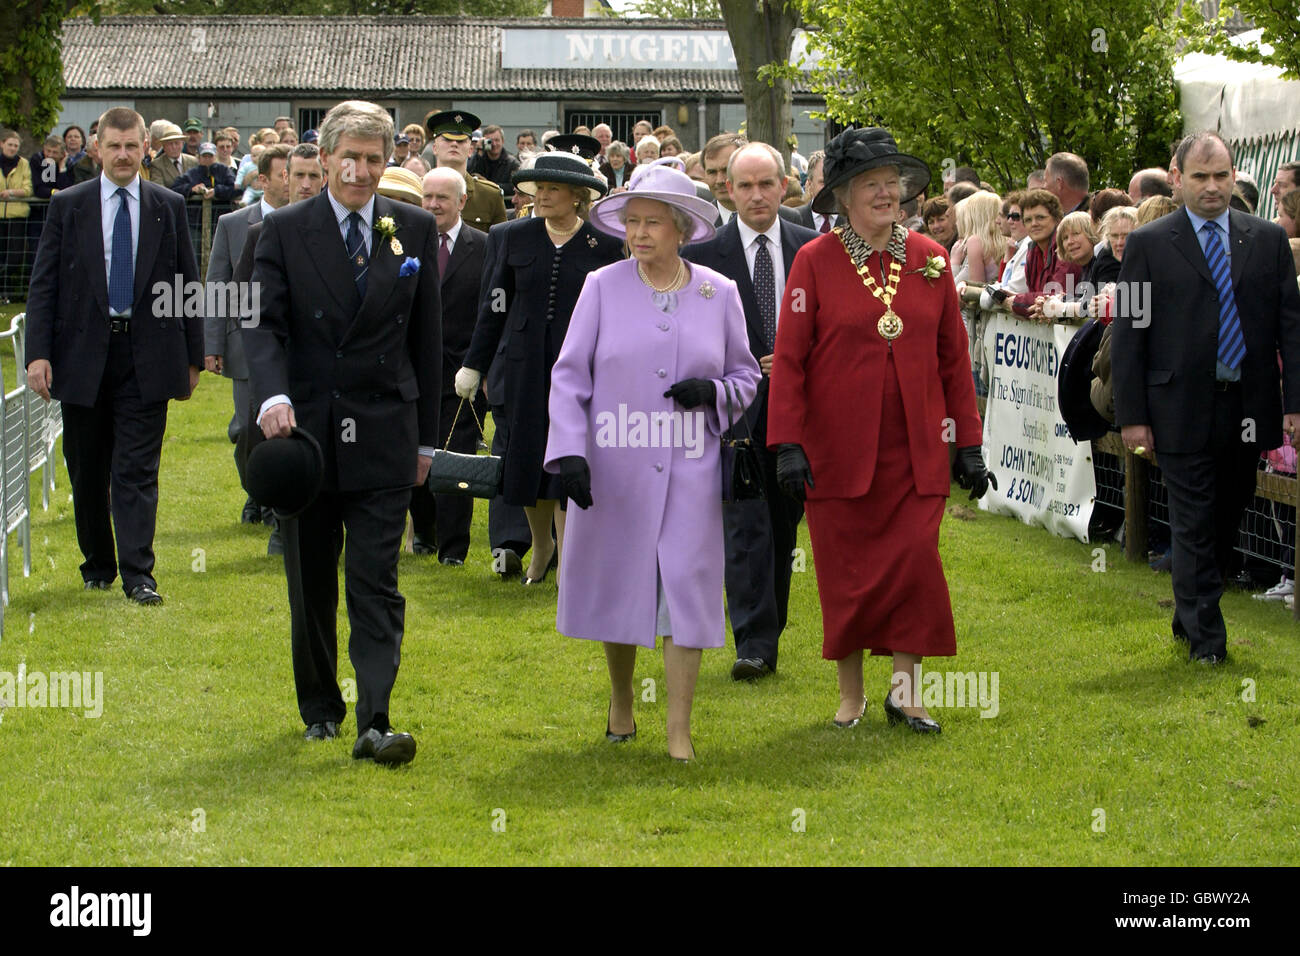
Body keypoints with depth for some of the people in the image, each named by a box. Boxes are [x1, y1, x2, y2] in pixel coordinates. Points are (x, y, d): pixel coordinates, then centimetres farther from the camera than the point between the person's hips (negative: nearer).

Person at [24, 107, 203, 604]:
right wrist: (38, 353, -8)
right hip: (83, 355, 1)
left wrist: (193, 356, 7)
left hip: (147, 357, -1)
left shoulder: (169, 207, 6)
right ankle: (98, 566, 24)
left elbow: (187, 284, 10)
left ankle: (138, 575, -9)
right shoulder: (68, 206, 4)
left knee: (137, 470, -7)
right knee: (87, 471, 9)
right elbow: (43, 284, 2)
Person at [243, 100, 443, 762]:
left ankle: (373, 723, -13)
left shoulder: (415, 229, 6)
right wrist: (272, 396, -26)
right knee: (310, 583, 11)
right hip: (304, 431, 0)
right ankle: (319, 707, 27)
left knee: (376, 582, -8)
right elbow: (263, 324, -7)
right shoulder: (285, 231, 1)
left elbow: (426, 336, 10)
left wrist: (425, 435, 9)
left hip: (384, 434, 0)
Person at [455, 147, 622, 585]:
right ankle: (541, 545, 30)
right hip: (527, 365, 3)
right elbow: (494, 306, 9)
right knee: (529, 459, 7)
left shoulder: (606, 245, -2)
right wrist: (474, 364, 8)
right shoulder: (514, 237, 6)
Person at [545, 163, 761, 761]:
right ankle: (620, 700, 31)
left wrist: (713, 391, -11)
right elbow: (570, 375, 0)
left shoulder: (719, 293, 4)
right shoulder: (603, 287, 0)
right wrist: (569, 452, -11)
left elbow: (747, 377, 12)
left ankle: (679, 729, 0)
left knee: (687, 584, -5)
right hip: (614, 467, 0)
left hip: (690, 470, 0)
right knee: (616, 583, 8)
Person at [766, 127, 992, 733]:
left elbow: (954, 357, 9)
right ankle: (851, 694, 20)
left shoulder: (929, 259, 6)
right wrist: (788, 443, -11)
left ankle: (905, 690, 9)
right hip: (840, 450, -2)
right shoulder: (815, 261, -3)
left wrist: (968, 445, 7)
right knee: (844, 575, 4)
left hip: (916, 451, 2)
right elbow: (788, 358, -4)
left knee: (917, 564, -6)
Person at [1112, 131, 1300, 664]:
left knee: (1227, 520, 12)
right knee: (1194, 526, -1)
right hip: (1183, 412, -3)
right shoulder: (1149, 245, 0)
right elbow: (1127, 335, -1)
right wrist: (1131, 416, -6)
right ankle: (1205, 638, 6)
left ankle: (1190, 615, 30)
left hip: (1248, 411, 3)